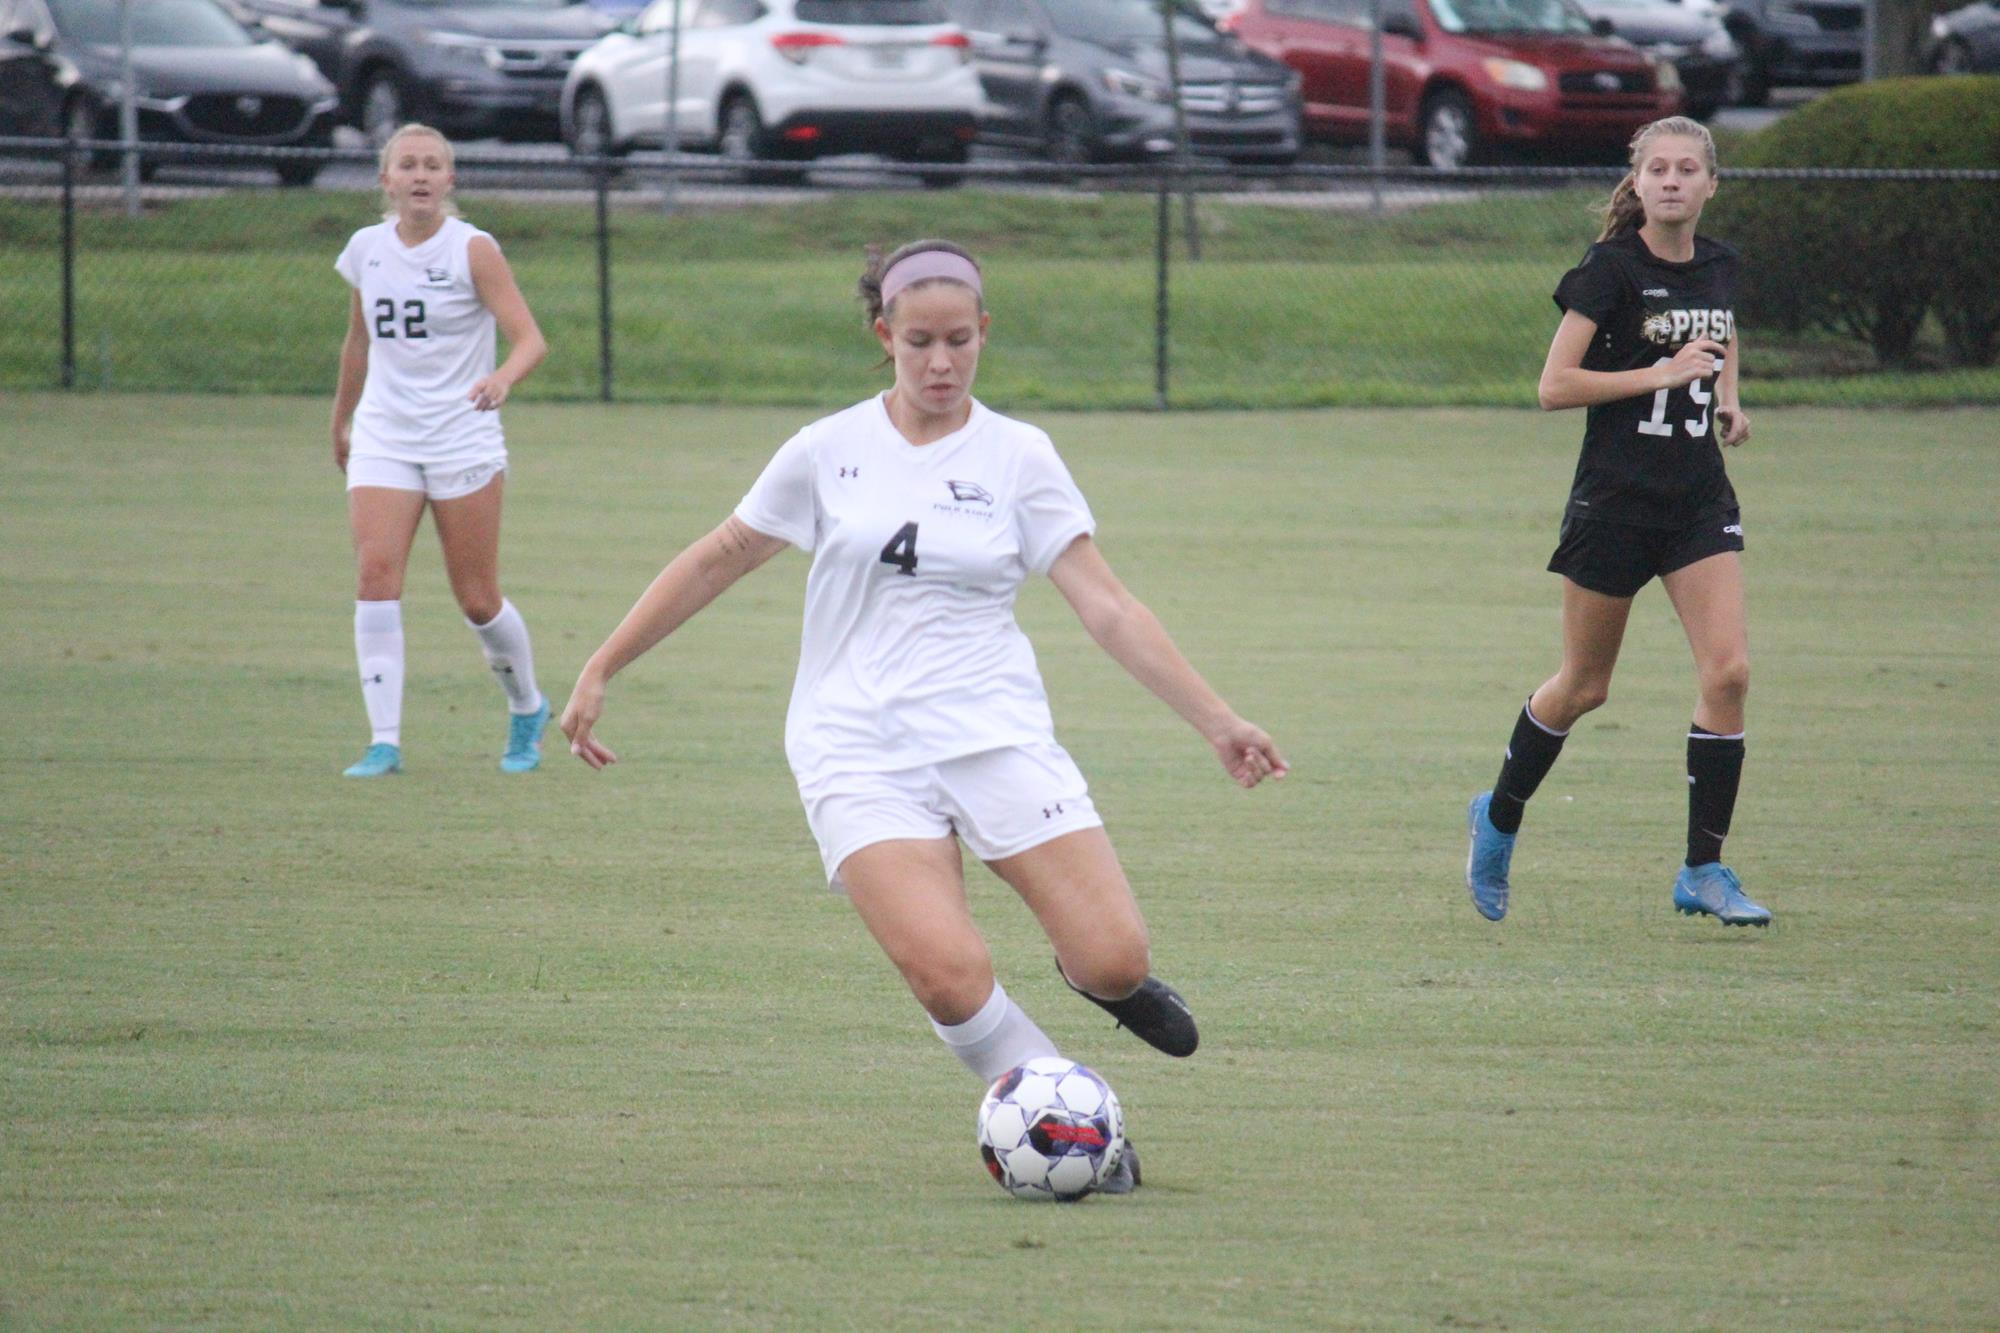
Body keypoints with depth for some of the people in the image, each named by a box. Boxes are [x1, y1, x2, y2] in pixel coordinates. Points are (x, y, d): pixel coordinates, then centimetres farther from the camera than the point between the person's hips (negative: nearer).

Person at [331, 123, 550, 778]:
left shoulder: (472, 250, -8)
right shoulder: (366, 249, 6)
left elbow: (530, 338, -14)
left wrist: (501, 379, -35)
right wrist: (341, 419, 29)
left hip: (462, 444, -3)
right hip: (384, 440, 3)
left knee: (478, 600, 2)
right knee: (376, 575, -16)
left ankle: (527, 710, 30)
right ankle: (384, 741, -16)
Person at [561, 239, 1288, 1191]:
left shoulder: (1017, 457, 4)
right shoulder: (830, 452, 4)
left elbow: (1106, 607, 3)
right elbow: (717, 561, 15)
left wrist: (1217, 722, -3)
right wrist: (600, 672, 16)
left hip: (995, 736, 1)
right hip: (860, 751, -1)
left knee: (1113, 960, -12)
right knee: (950, 977, -24)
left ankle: (1090, 971, 26)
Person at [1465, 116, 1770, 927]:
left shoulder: (1719, 268, 7)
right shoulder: (1612, 269, -11)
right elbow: (1555, 386, -15)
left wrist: (1728, 398, 9)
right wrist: (1661, 374, -20)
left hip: (1699, 501, 5)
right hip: (1615, 497, -5)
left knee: (1727, 670, -10)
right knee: (1583, 686, 7)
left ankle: (1704, 870, -3)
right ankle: (1499, 818, 32)